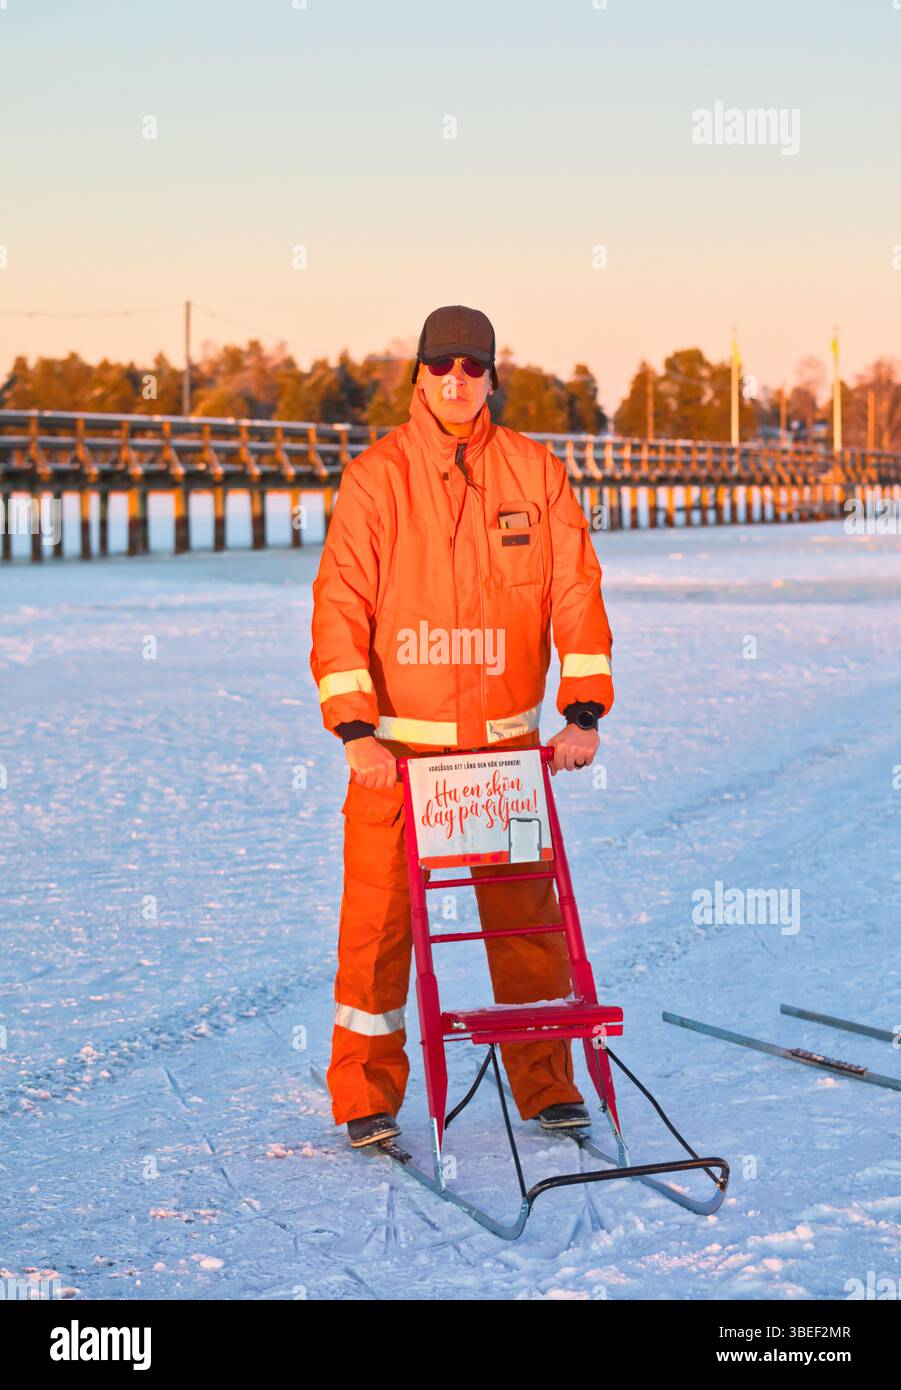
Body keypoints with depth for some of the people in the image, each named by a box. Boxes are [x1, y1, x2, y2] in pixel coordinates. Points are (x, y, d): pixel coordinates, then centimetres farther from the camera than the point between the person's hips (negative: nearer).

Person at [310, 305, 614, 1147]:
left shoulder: (535, 473, 2)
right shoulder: (373, 478, -4)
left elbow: (576, 593, 2)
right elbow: (341, 605, -8)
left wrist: (584, 712, -6)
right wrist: (354, 730, -18)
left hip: (507, 742, 2)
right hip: (397, 744, -2)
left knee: (526, 915, 5)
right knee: (378, 919, 1)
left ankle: (547, 1088, 18)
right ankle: (365, 1098, 14)